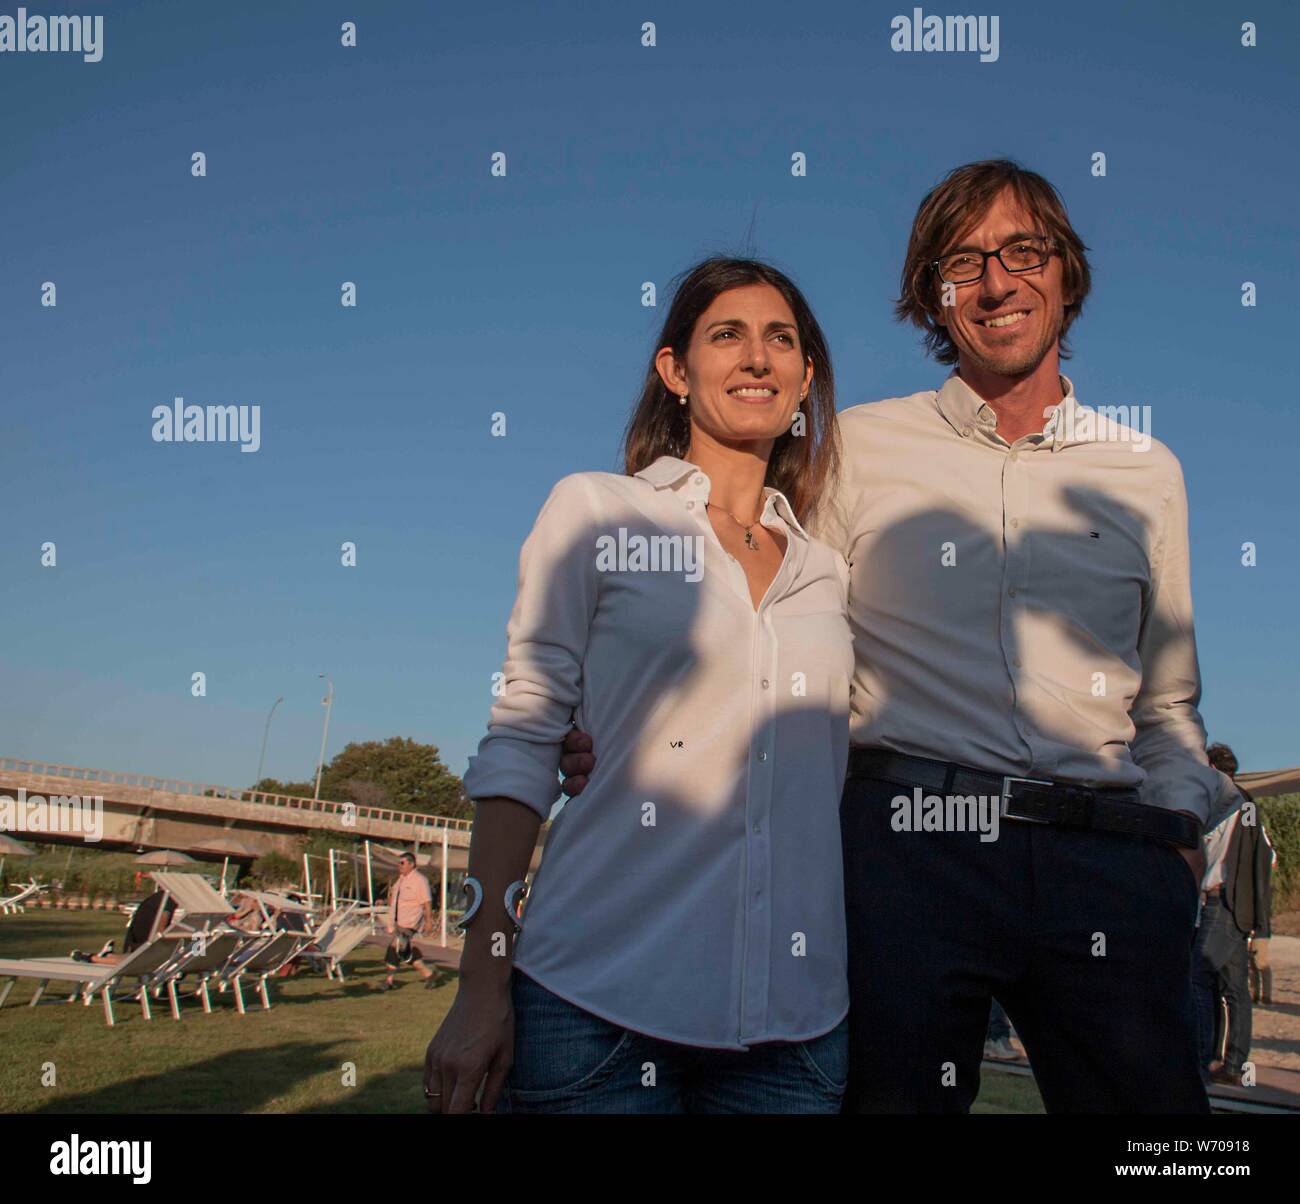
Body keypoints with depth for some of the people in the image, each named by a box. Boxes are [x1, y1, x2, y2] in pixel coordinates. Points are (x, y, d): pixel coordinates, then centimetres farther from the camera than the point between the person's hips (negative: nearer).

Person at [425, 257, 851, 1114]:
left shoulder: (829, 571, 12)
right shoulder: (596, 512, 2)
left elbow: (831, 779, 15)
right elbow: (519, 744, -3)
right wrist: (481, 990, -7)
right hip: (601, 999, -3)